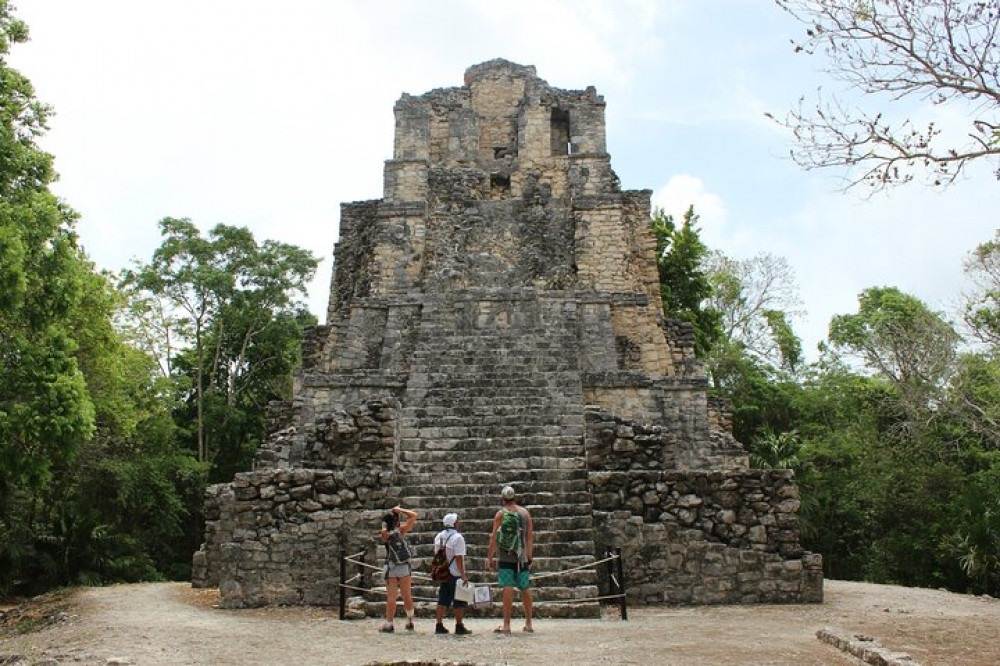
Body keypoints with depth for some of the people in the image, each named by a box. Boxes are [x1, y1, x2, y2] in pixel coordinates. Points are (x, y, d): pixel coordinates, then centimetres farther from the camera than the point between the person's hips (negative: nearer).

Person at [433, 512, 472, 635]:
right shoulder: (457, 537, -17)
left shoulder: (438, 536, 7)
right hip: (455, 574, -7)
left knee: (442, 600, 12)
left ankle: (439, 625, 13)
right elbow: (459, 558, -20)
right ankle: (459, 627, 5)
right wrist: (463, 575, -19)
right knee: (459, 601, 2)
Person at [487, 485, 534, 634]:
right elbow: (530, 536, 9)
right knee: (525, 589, 10)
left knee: (508, 588, -5)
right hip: (522, 557, 3)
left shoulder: (501, 513, -2)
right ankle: (529, 624, 17)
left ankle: (506, 625, -6)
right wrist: (529, 556, 15)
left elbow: (494, 536, -6)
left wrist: (490, 557, -1)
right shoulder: (525, 512, 7)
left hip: (505, 557, -3)